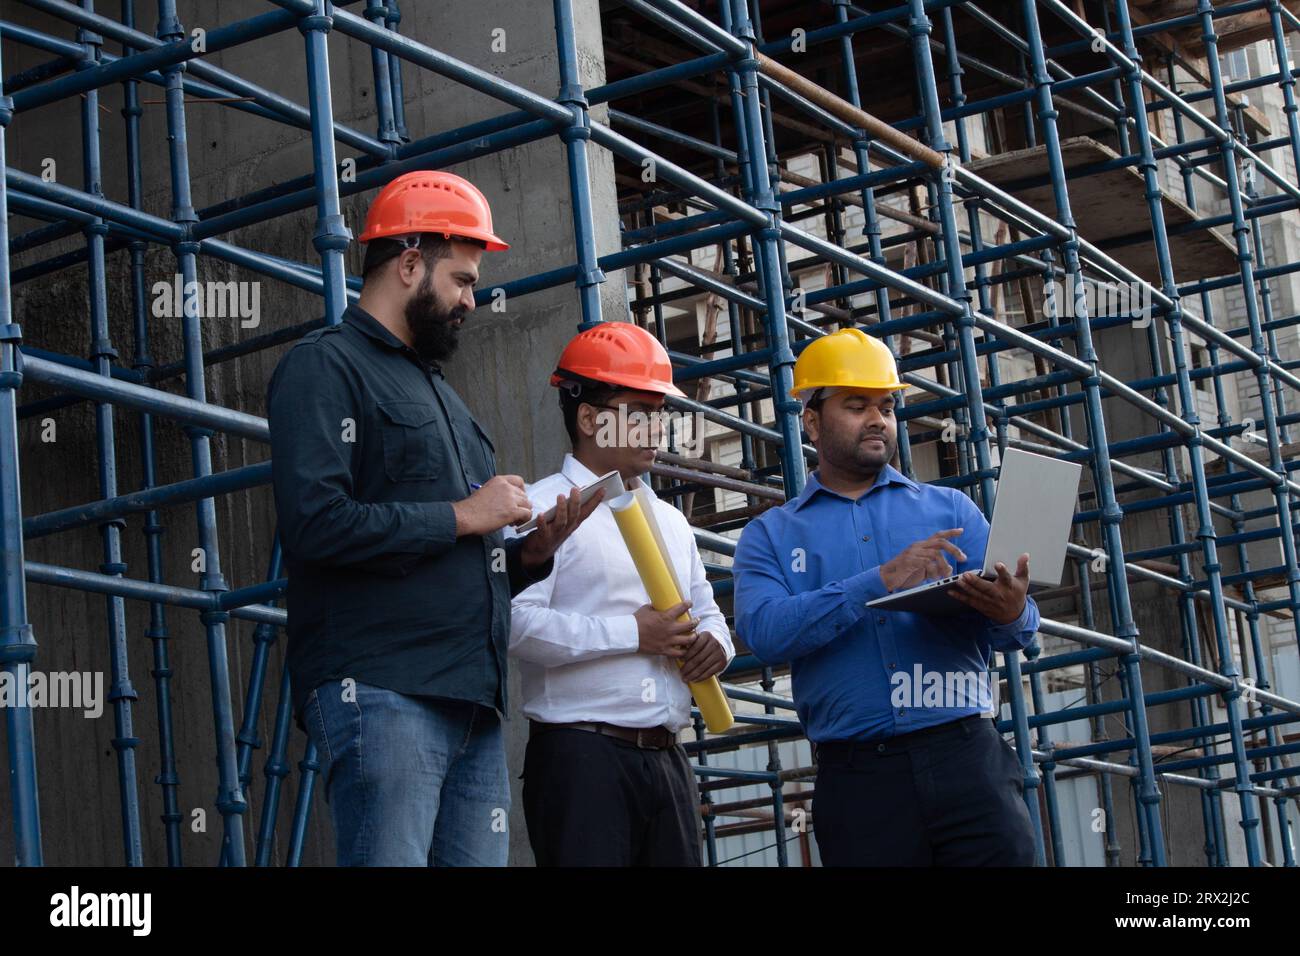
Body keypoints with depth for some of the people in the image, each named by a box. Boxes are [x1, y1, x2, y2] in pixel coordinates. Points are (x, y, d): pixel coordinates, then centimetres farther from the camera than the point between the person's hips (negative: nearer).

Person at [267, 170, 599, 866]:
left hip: (473, 705, 8)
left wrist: (529, 553, 11)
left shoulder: (437, 391, 28)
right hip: (382, 696, -8)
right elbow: (316, 523, -17)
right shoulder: (325, 366, 0)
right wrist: (461, 516, -8)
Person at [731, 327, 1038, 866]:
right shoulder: (769, 536, 11)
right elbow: (764, 632, -9)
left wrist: (1012, 614, -21)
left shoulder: (950, 510, 15)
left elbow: (1012, 628, 5)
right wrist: (881, 581, -18)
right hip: (856, 776, -1)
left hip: (964, 756, 1)